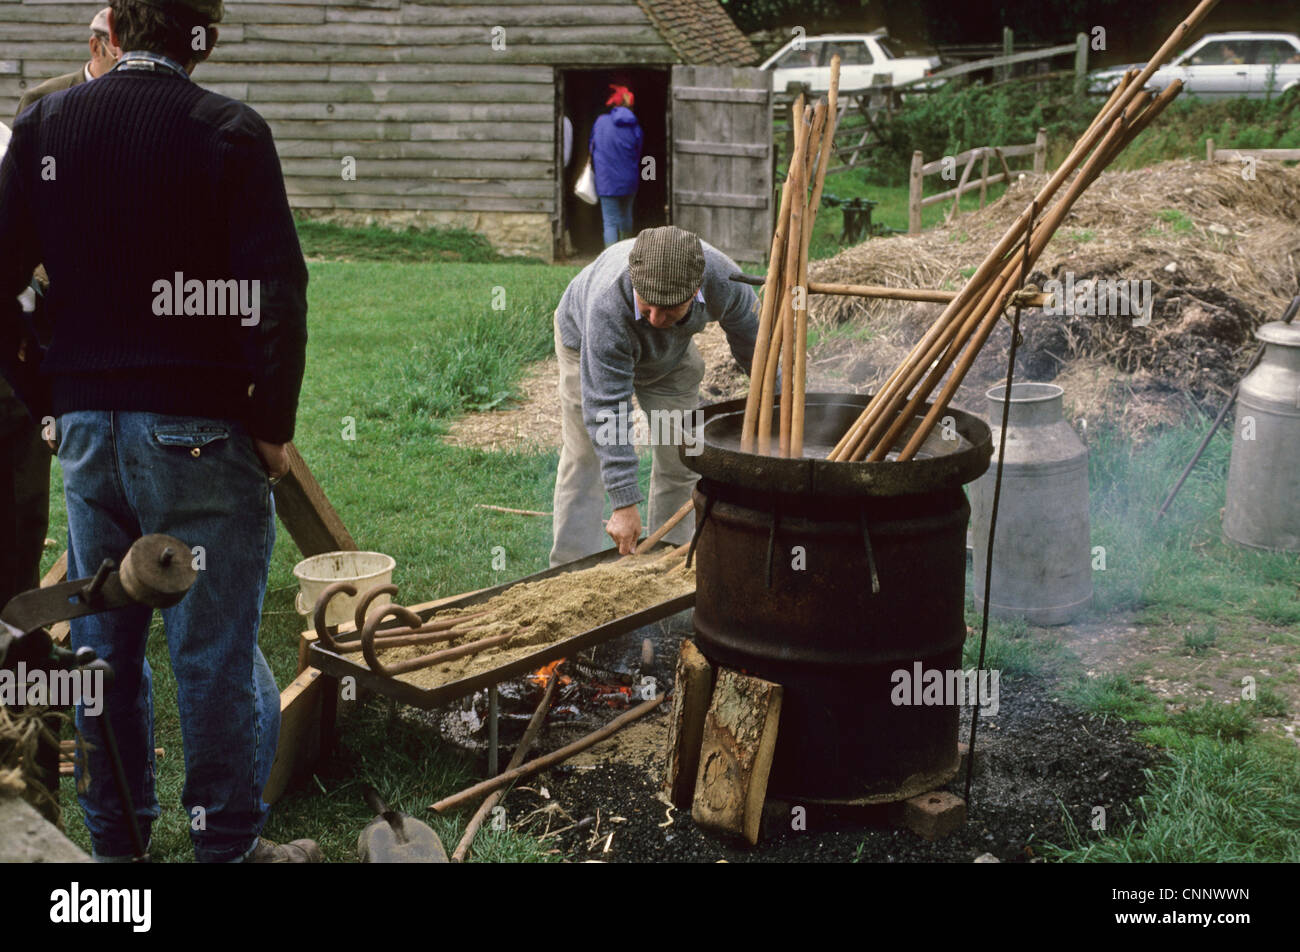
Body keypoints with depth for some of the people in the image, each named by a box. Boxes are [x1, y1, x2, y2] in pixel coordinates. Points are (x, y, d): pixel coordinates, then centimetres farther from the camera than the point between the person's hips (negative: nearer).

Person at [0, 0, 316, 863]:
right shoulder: (229, 133, -9)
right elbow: (276, 294, -16)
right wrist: (274, 426, -7)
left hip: (86, 427, 5)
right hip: (200, 433, -5)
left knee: (103, 640, 15)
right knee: (215, 646, 4)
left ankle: (113, 835, 28)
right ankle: (229, 842, 16)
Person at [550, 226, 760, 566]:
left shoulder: (723, 278, -37)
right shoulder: (607, 308, -46)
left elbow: (751, 339, -14)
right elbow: (606, 409, -43)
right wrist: (624, 503, -43)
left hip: (672, 354, 3)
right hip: (589, 345, -3)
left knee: (680, 459, 1)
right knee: (584, 461, -5)